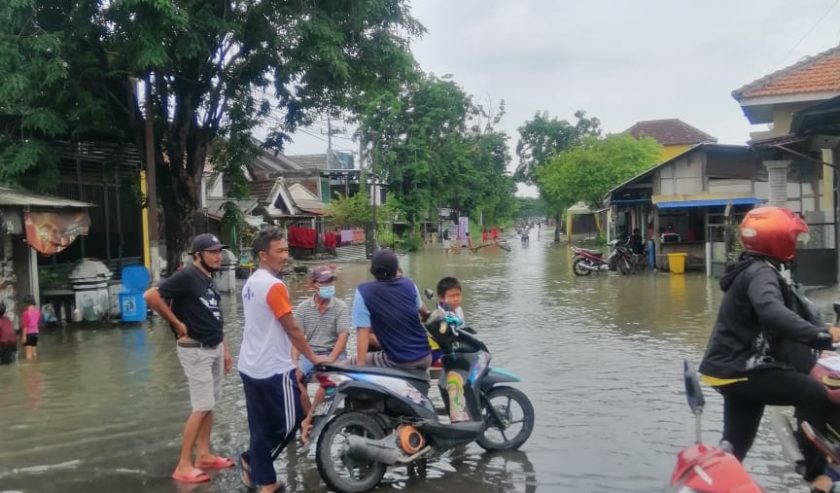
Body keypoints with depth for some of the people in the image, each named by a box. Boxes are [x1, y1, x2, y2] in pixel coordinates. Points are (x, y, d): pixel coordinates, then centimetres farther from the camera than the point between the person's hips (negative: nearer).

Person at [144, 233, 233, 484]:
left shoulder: (209, 280, 10)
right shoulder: (187, 276, -17)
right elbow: (150, 296, -25)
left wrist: (225, 349, 16)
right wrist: (178, 324, -18)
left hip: (214, 349, 9)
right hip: (195, 350, -9)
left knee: (209, 404, 13)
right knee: (202, 407, -7)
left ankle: (204, 455, 24)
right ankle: (183, 465, 1)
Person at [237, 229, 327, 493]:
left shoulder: (251, 283, 10)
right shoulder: (274, 285, -19)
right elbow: (292, 328, -15)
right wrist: (313, 357, -3)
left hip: (250, 366, 9)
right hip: (273, 369, -9)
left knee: (261, 427, 14)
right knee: (290, 420, 6)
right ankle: (252, 460, 15)